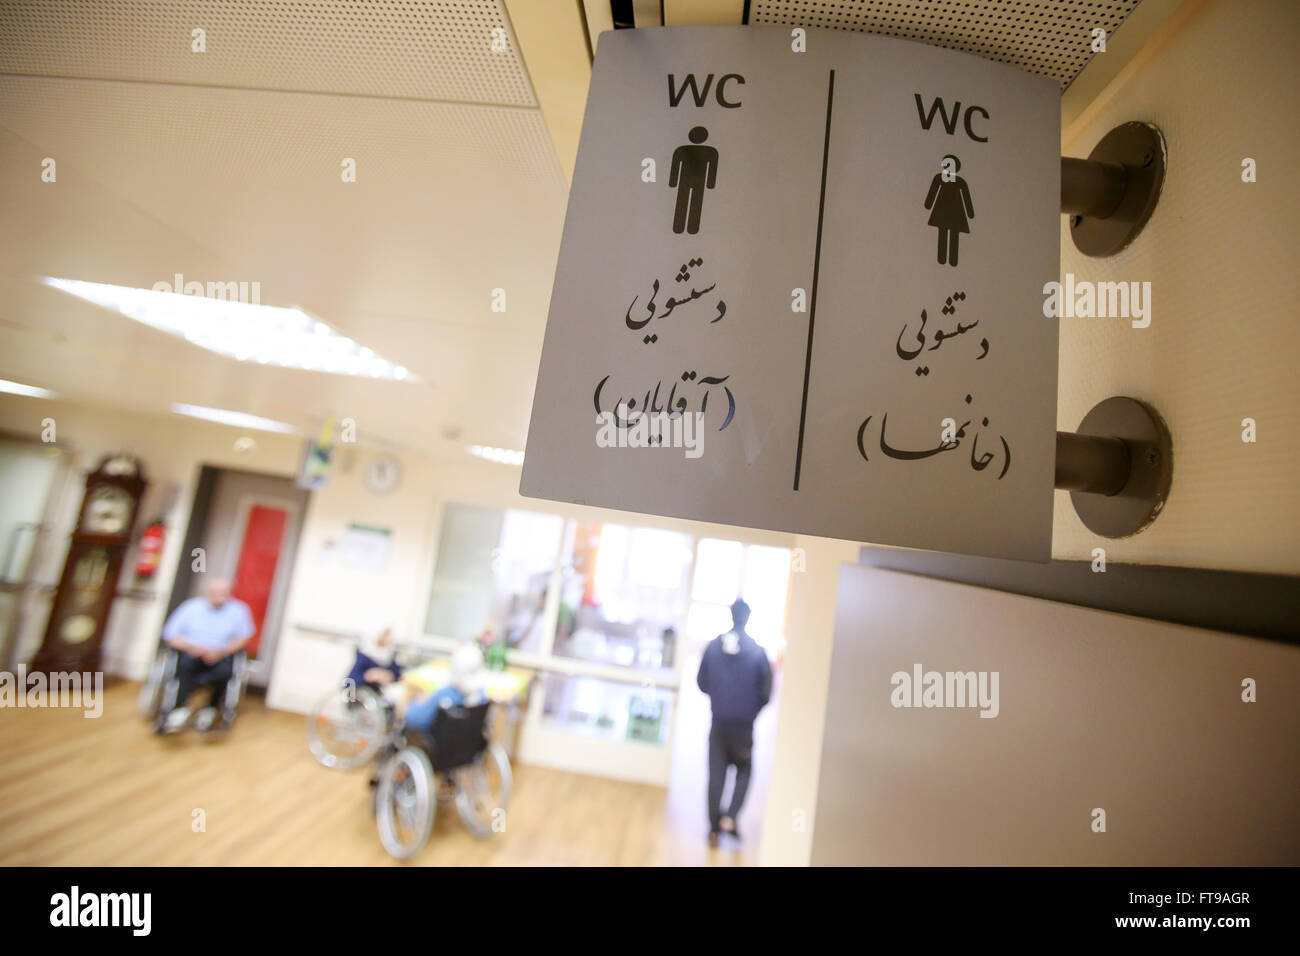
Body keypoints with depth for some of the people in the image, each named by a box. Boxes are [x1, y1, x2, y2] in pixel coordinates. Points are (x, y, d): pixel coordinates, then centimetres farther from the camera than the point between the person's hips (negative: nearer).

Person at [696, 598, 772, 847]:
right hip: (744, 725, -1)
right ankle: (730, 817, 7)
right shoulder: (758, 652, -12)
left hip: (718, 722, 2)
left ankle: (714, 828, 17)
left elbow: (702, 682, 1)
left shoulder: (713, 646, -6)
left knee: (716, 774, 13)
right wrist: (752, 710, 10)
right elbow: (766, 691, -8)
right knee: (744, 771, 19)